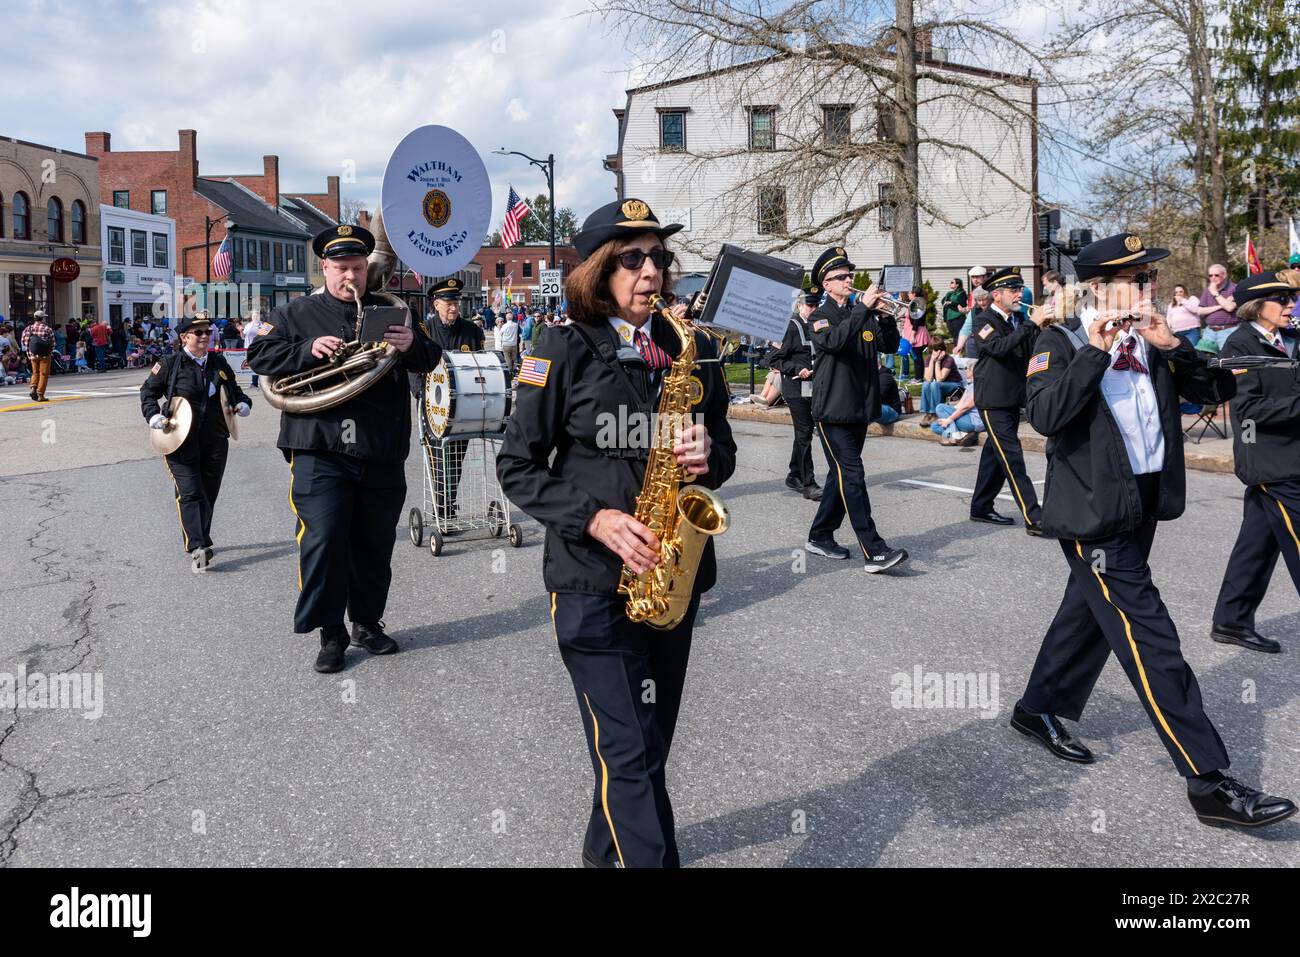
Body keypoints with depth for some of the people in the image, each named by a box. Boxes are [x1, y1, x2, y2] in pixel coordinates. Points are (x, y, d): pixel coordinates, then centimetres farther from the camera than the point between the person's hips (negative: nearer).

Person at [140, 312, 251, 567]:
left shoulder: (219, 363, 11)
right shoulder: (170, 364, -2)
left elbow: (233, 388, 25)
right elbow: (148, 391, 6)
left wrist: (243, 403, 4)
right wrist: (153, 415, -10)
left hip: (215, 441, 5)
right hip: (182, 441, -5)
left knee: (209, 493, 12)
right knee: (189, 493, -11)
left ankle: (195, 539, 28)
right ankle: (196, 547, -17)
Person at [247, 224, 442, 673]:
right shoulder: (296, 312, 9)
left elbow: (430, 360, 13)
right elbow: (260, 355, 3)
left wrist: (412, 346, -11)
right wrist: (308, 349, -12)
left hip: (383, 454, 3)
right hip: (319, 451, -2)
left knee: (374, 544, 11)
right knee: (323, 540, -9)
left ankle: (367, 622, 27)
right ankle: (330, 632, 6)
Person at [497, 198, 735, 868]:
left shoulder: (693, 349, 6)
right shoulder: (565, 351, -7)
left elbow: (722, 448, 15)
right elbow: (518, 466, -5)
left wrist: (708, 457, -9)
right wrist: (595, 518, -17)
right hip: (592, 580, -5)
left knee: (652, 738, 17)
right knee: (628, 751, -6)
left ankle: (606, 848, 41)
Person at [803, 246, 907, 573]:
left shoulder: (863, 314, 13)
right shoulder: (820, 316, -4)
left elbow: (890, 346, 5)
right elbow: (835, 341, -26)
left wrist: (885, 316, -11)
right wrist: (864, 307, -26)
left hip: (860, 409, 7)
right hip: (833, 410, -7)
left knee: (842, 475, 13)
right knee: (852, 475, -12)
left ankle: (820, 537, 26)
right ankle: (874, 552, -15)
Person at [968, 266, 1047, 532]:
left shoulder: (1017, 320, 13)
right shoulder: (984, 320, -10)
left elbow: (1029, 353, 9)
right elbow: (999, 347, -28)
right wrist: (1031, 325, -28)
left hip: (1013, 399, 8)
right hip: (994, 402, -8)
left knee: (995, 455, 14)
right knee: (1013, 460, -10)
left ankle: (981, 508, 25)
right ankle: (1034, 519, -14)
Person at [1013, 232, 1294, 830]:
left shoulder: (1152, 339, 9)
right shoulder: (1061, 342, -9)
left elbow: (1217, 390, 4)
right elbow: (1045, 415, -24)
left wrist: (1174, 346, -10)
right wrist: (1096, 350, -24)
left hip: (1143, 506, 7)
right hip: (1093, 513, -7)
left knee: (1089, 615, 20)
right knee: (1150, 640, -7)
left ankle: (1038, 710, 39)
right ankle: (1208, 782, -3)